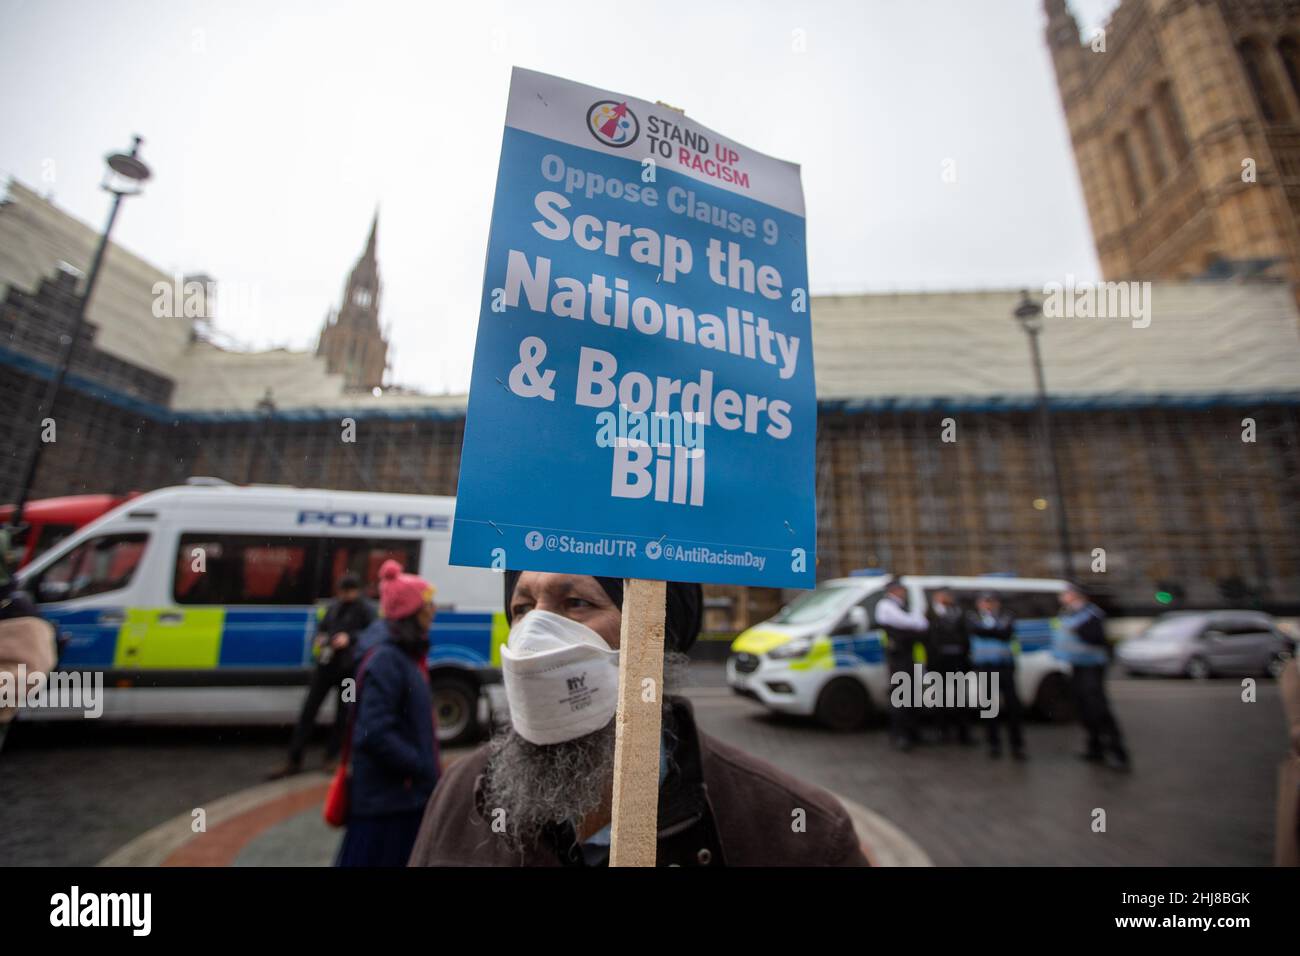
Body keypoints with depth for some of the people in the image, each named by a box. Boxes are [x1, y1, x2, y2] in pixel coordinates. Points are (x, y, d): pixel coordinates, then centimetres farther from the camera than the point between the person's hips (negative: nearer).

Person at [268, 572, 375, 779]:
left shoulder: (365, 609, -8)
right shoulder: (334, 606, 8)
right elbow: (322, 626, 19)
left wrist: (349, 638, -24)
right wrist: (320, 637, -2)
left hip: (349, 667, -5)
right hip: (326, 663, 5)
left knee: (342, 714, 9)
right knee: (308, 710, 6)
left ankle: (331, 758, 27)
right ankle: (294, 761, 17)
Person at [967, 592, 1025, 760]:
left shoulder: (1007, 616, 9)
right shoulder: (972, 617, 9)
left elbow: (1007, 633, -7)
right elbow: (974, 629, -10)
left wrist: (986, 629, -7)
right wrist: (996, 631, -7)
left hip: (1005, 665, 0)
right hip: (984, 666, 0)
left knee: (1012, 704, -2)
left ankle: (1017, 744, 8)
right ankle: (994, 743, 17)